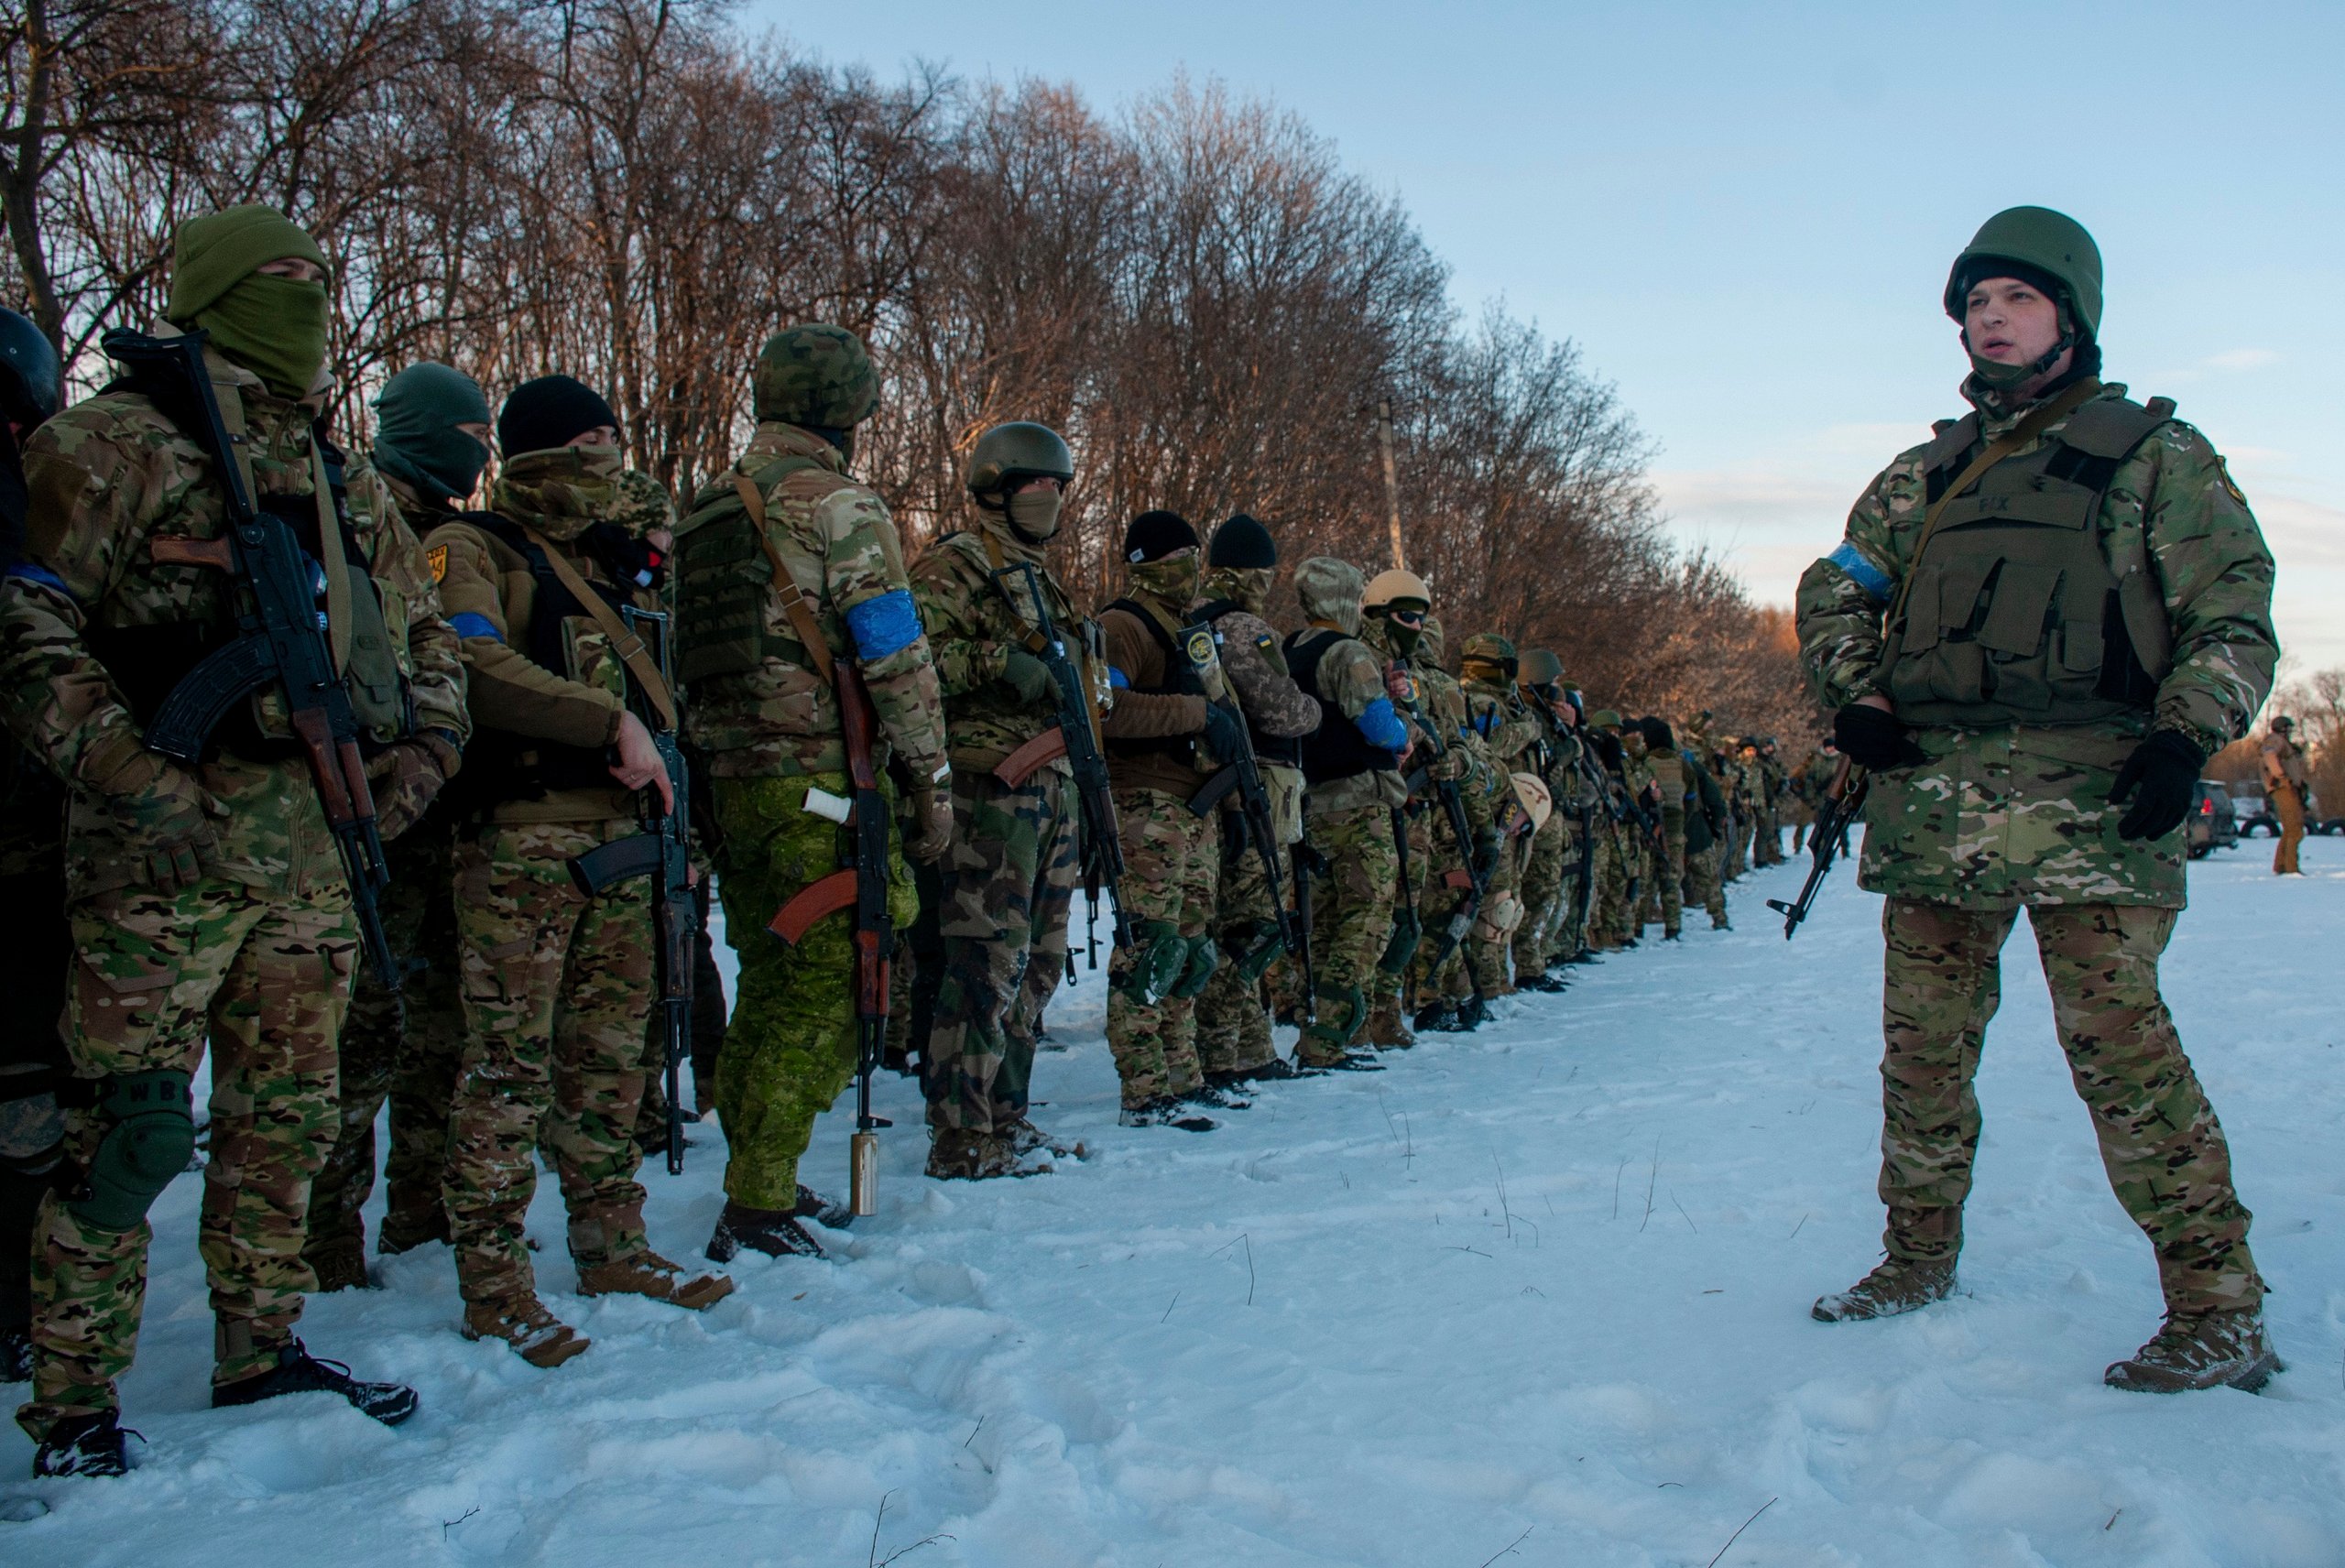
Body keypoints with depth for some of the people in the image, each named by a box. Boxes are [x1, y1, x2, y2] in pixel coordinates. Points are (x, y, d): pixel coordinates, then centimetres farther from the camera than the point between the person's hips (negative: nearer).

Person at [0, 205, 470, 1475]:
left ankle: (260, 1349, 26)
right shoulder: (111, 444, -1)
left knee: (286, 1116, 12)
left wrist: (422, 747, 8)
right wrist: (122, 770, -18)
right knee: (131, 1123, -4)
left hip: (311, 842, 7)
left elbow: (421, 629, 25)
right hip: (164, 839, -6)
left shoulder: (343, 483, 19)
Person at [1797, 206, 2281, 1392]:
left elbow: (2233, 608, 5)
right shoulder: (1925, 474, 21)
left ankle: (2219, 1308, -3)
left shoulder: (2154, 452, 10)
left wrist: (2188, 734, -11)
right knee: (1923, 1042, 8)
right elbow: (1834, 590, 24)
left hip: (2090, 792, -4)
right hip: (1933, 792, 5)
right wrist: (1853, 694, 5)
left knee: (2118, 1044, -12)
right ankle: (1920, 1258, 24)